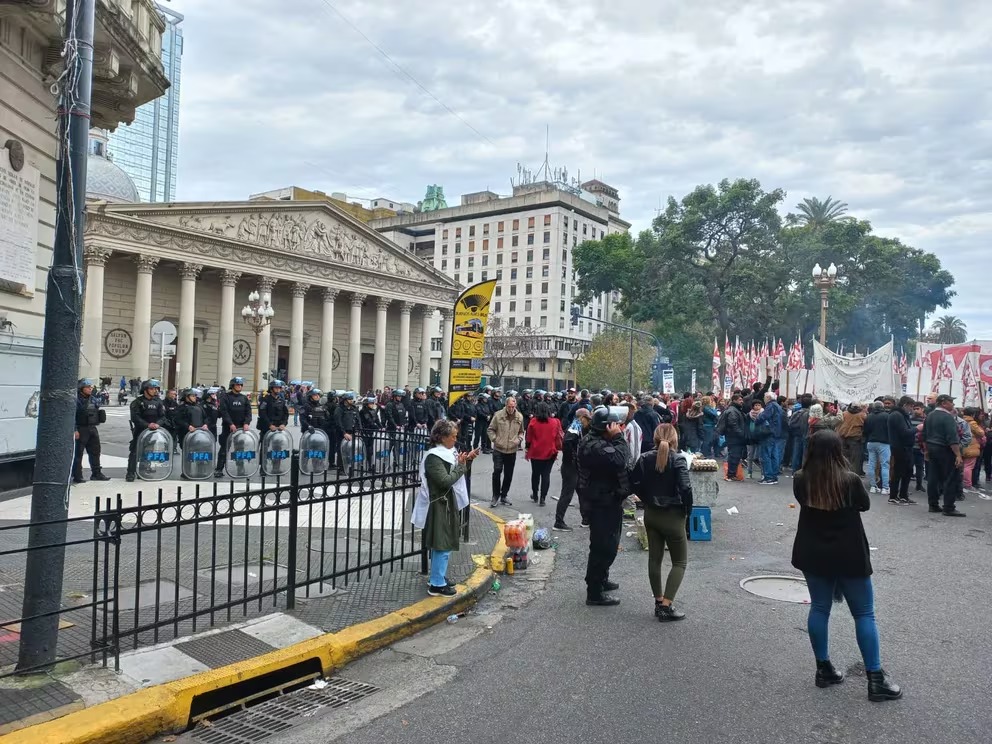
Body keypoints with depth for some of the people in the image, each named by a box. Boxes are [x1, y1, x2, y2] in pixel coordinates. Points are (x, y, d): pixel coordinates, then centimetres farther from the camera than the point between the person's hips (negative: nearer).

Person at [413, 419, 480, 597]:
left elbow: (456, 474, 16)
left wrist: (467, 460, 3)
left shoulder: (447, 452, 7)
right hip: (438, 506, -9)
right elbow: (446, 481, -25)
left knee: (444, 544, 18)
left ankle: (438, 577, 31)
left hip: (447, 504, 9)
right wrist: (461, 465, -17)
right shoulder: (434, 457, -20)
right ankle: (437, 585, 6)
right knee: (442, 545, -4)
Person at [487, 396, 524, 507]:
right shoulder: (498, 415, -8)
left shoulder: (519, 417, 2)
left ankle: (504, 496, 25)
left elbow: (521, 431, 15)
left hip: (512, 451, 3)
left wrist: (519, 439, -3)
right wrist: (494, 439, -10)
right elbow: (490, 430, 1)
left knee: (508, 475, 10)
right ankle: (496, 496, 10)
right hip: (498, 449, -3)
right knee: (497, 471, -7)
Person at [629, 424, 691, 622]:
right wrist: (687, 510, -7)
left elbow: (634, 483, -1)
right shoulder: (677, 460, -16)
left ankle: (659, 602, 23)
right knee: (680, 562, 7)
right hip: (673, 516, -5)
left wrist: (648, 500, 10)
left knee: (654, 558, 15)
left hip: (651, 514, 5)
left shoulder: (645, 458, -3)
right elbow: (685, 488, -23)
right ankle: (666, 606, -1)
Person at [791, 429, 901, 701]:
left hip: (813, 554, 3)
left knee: (819, 609, 14)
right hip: (848, 555, -3)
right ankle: (875, 679, 12)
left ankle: (824, 669, 22)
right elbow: (865, 505, 1)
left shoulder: (801, 481, -11)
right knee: (864, 614, 9)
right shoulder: (850, 481, -18)